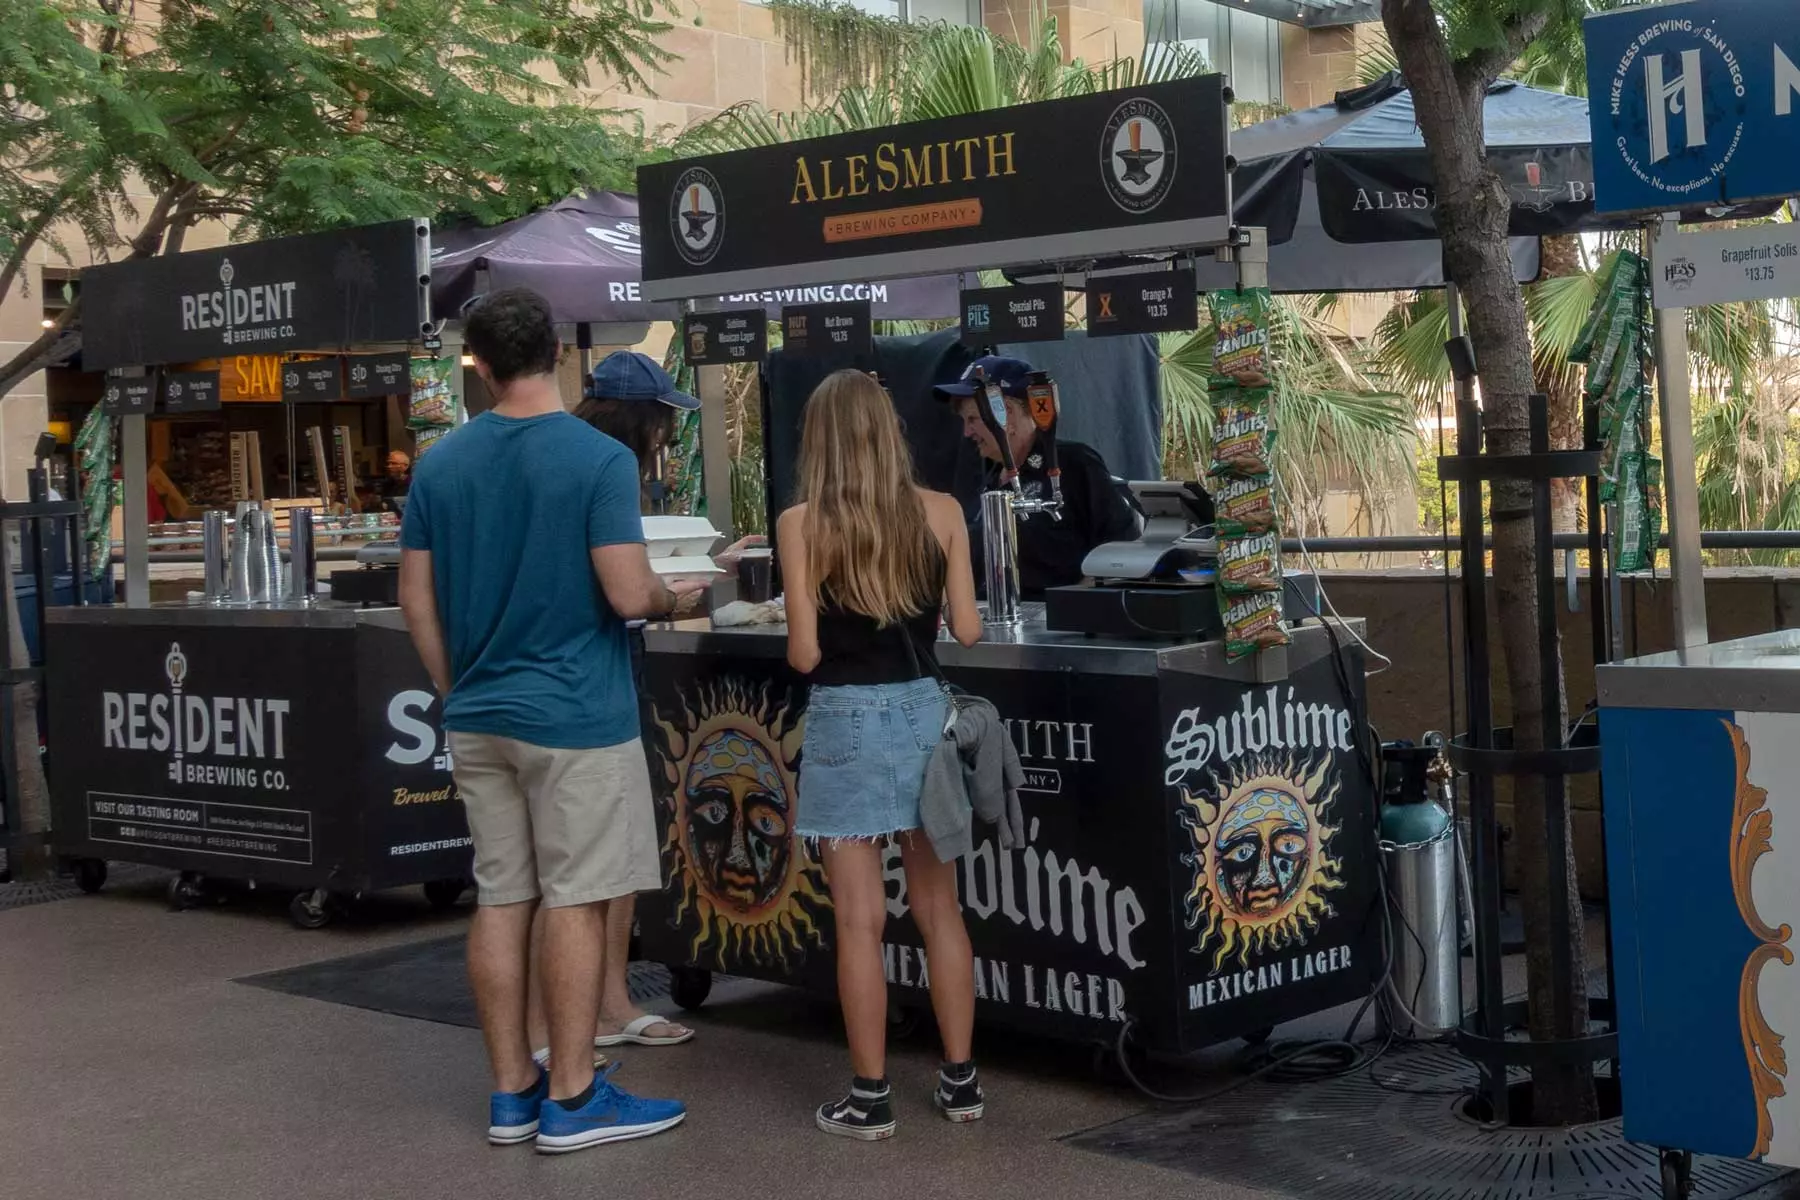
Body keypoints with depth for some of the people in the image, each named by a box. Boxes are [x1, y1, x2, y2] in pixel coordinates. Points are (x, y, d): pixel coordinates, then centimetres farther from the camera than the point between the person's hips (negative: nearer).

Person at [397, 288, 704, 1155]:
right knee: (575, 902, 1)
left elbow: (416, 600, 8)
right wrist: (674, 598, 5)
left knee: (501, 900, 10)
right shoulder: (599, 459, -12)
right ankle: (571, 1100, 7)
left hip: (479, 719, 5)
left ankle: (511, 1093, 17)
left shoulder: (440, 465, 5)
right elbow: (628, 595, -17)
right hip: (574, 717, -5)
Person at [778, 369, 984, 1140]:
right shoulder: (941, 513, -1)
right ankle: (960, 1080, 20)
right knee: (939, 909, 14)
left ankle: (870, 1098, 9)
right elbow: (968, 631, 2)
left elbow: (803, 654, -10)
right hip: (924, 711, 3)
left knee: (859, 920, 3)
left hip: (846, 722, -3)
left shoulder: (801, 524, -9)